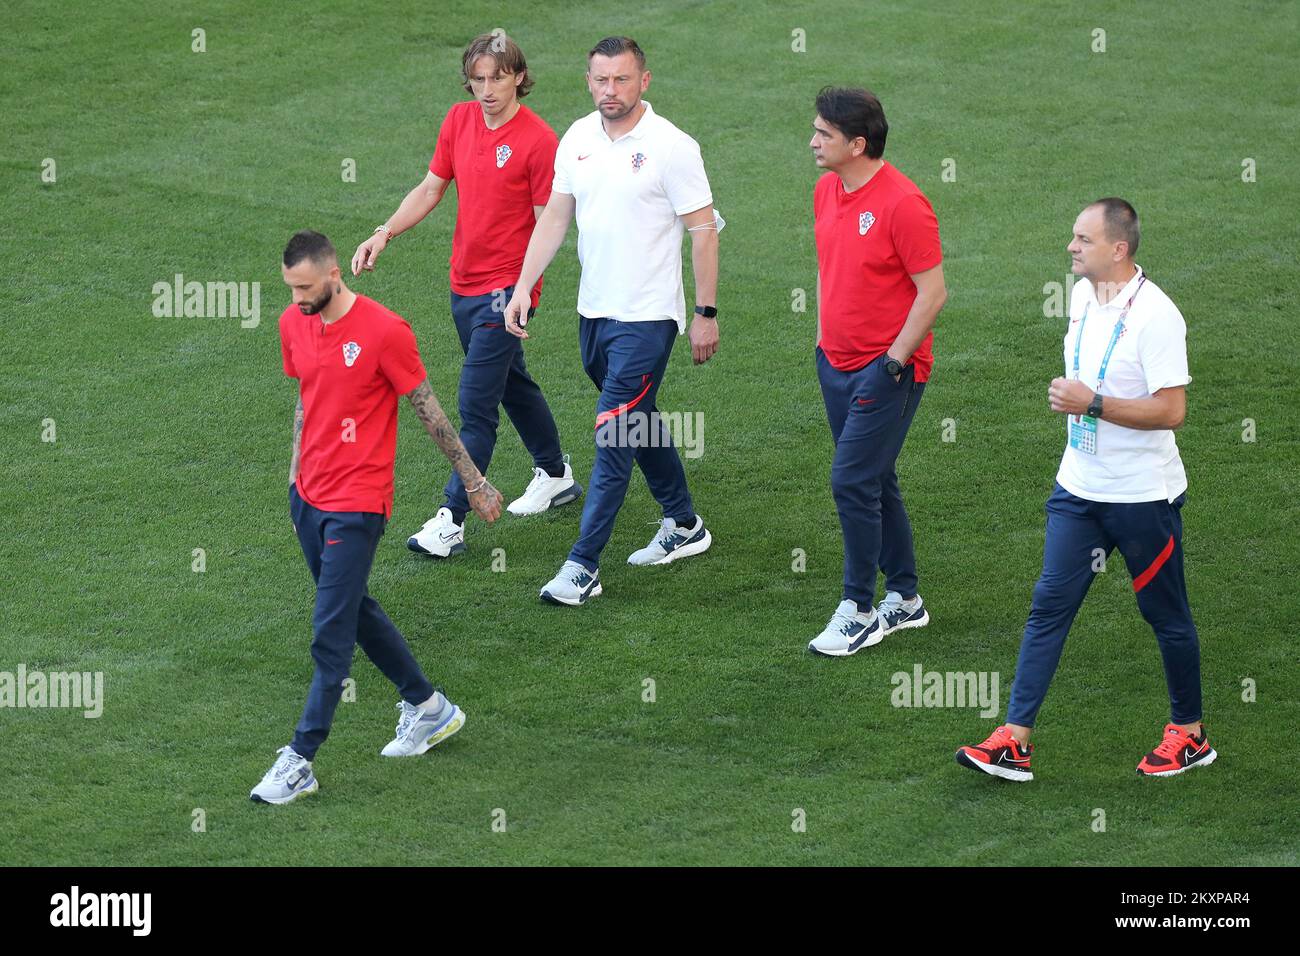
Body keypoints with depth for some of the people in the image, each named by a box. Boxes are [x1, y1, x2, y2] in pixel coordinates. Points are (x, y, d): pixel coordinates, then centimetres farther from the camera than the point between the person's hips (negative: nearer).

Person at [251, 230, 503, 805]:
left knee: (331, 634, -8)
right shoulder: (293, 324, 4)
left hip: (357, 503, -8)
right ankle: (428, 707, 35)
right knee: (355, 610, 18)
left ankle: (299, 762, -6)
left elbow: (429, 411, -7)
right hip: (308, 494, 8)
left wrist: (474, 482, 0)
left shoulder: (384, 331, -16)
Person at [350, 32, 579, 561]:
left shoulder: (537, 139, -16)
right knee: (512, 384, 23)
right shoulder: (459, 120, 4)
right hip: (464, 283, 8)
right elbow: (431, 188, 12)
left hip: (506, 289, -8)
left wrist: (523, 293, -24)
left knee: (476, 405, -10)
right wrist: (384, 233, -2)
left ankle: (450, 522, -10)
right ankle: (555, 475, 42)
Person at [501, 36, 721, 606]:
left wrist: (707, 313, -11)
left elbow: (703, 231, -10)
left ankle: (583, 567, -9)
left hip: (647, 317, -7)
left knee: (615, 435, -9)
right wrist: (523, 287, 6)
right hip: (594, 311, 7)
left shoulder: (671, 147, -13)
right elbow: (554, 217, 12)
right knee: (639, 423, 18)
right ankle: (684, 526, 36)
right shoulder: (578, 139, 6)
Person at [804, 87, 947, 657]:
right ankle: (904, 599, 25)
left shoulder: (902, 203, -19)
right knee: (875, 482, 14)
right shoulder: (826, 190, 6)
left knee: (852, 483, -10)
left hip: (887, 369, -8)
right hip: (837, 363, 8)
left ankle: (859, 611, 0)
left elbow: (933, 293, -16)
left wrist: (893, 362, -17)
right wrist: (823, 338, 14)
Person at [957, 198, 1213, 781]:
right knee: (1049, 605, 1)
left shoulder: (1154, 315, -21)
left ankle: (1189, 734, 24)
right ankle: (1014, 742, -1)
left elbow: (1171, 410, -25)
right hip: (1078, 488, 7)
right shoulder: (1083, 295, 5)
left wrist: (1092, 404, -27)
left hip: (1143, 496, -7)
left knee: (1166, 615, 8)